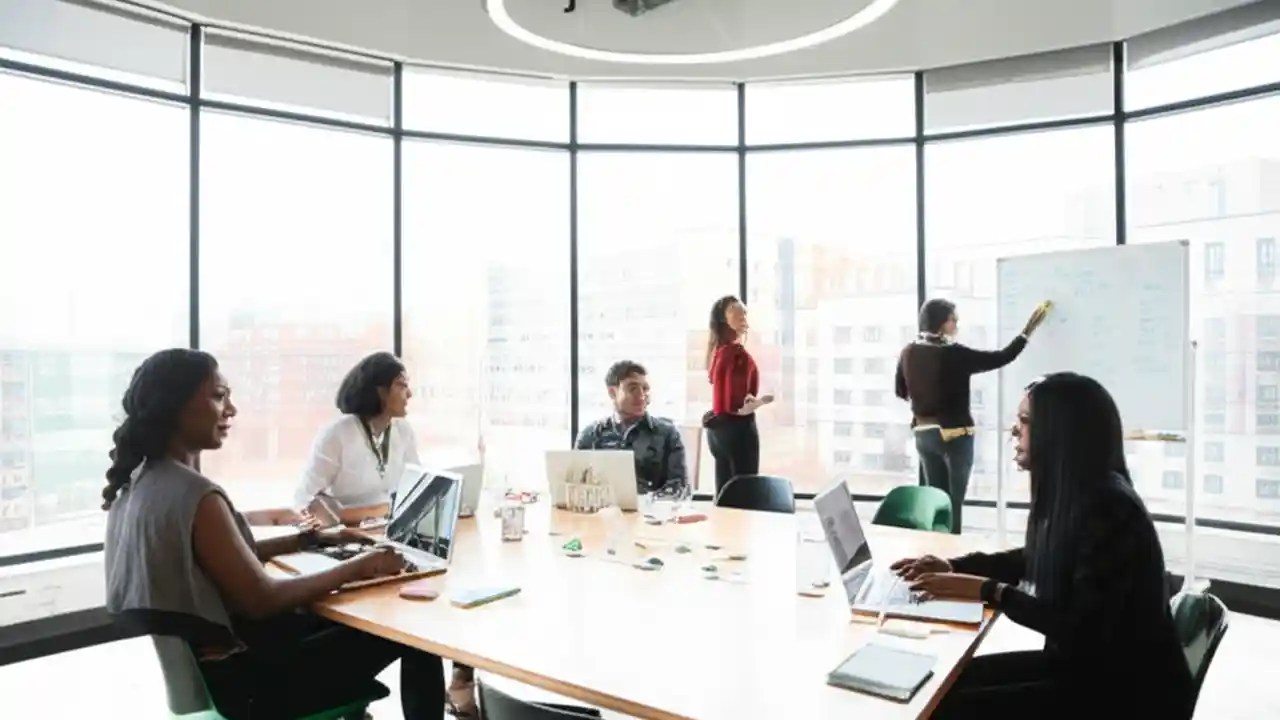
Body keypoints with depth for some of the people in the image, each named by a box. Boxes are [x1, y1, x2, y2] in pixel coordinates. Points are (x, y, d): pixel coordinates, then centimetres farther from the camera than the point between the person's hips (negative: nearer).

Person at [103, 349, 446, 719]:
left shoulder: (138, 481, 3)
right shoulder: (195, 495, -26)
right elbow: (262, 599, -24)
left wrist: (307, 541, 7)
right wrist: (357, 567, -15)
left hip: (184, 665, 9)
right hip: (232, 682, -9)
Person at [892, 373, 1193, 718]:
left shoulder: (1109, 510, -26)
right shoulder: (1069, 495, 1)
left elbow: (1081, 628, -27)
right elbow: (1033, 562, 18)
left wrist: (988, 591, -25)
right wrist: (953, 567, 6)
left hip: (1128, 690, -8)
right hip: (1083, 663, 8)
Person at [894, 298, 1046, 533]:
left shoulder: (908, 353, -1)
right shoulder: (954, 354, -16)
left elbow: (900, 391, 12)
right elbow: (1003, 357, -8)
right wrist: (1028, 331, 3)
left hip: (924, 434, 5)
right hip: (955, 435, -5)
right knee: (954, 501, 5)